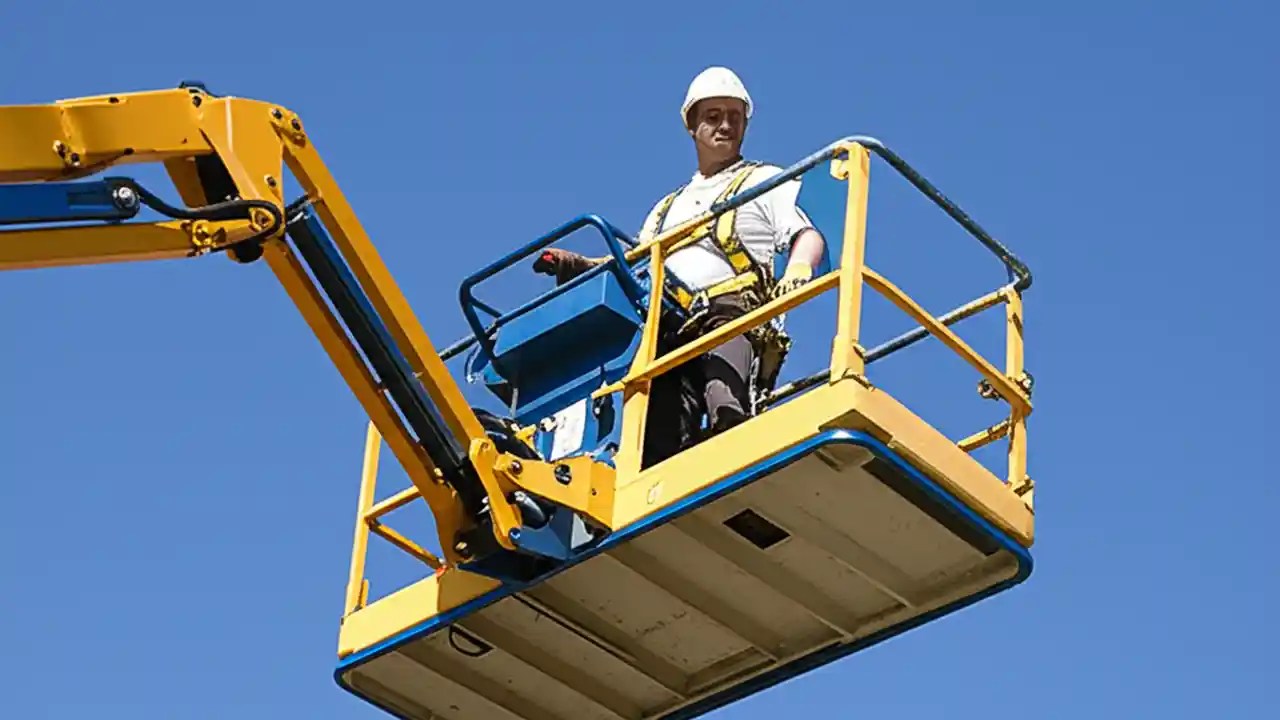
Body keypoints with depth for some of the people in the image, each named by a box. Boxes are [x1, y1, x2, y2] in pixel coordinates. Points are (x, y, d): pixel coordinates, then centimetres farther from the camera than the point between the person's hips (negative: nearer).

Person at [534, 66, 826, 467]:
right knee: (660, 442, -20)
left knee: (726, 411, -35)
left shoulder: (765, 182, 21)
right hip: (670, 332, 4)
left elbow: (808, 237, 5)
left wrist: (797, 271, -18)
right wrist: (573, 265, 12)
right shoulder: (667, 208, 37)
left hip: (734, 316, -4)